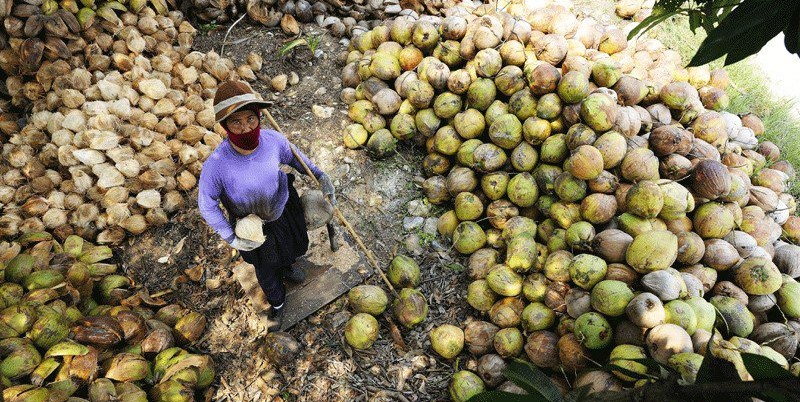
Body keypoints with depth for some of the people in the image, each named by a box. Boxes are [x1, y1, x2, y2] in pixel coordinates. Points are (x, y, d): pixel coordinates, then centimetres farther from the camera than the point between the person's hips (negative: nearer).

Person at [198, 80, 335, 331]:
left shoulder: (273, 140, -29)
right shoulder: (216, 165, -37)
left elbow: (293, 157, -5)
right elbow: (207, 205, -20)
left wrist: (320, 176, -8)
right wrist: (231, 239, -17)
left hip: (284, 207, 3)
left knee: (292, 247, 32)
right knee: (265, 268, 23)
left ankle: (286, 268, 71)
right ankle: (277, 303, 56)